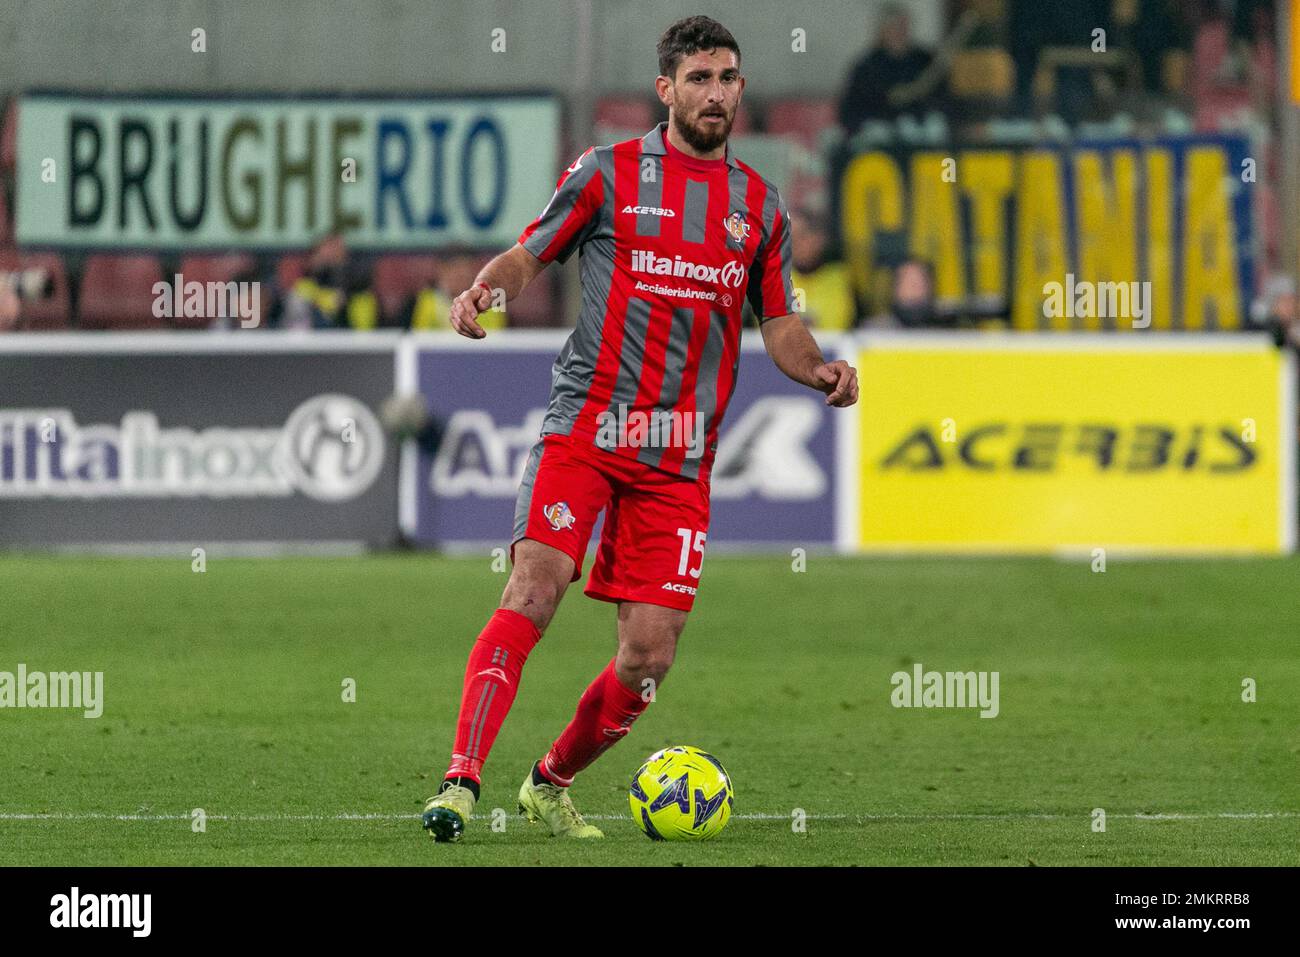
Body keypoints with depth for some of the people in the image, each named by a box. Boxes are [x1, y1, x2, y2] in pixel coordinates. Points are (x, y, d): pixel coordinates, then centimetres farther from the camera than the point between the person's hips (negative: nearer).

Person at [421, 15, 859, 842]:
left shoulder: (760, 205, 14)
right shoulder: (609, 173, 5)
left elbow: (779, 322, 18)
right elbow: (529, 255, 7)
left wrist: (818, 369, -2)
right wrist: (484, 289, -14)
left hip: (681, 457, 3)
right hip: (586, 426, -3)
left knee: (648, 657, -1)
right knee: (534, 592, -22)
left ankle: (551, 784, 22)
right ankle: (461, 781, -24)